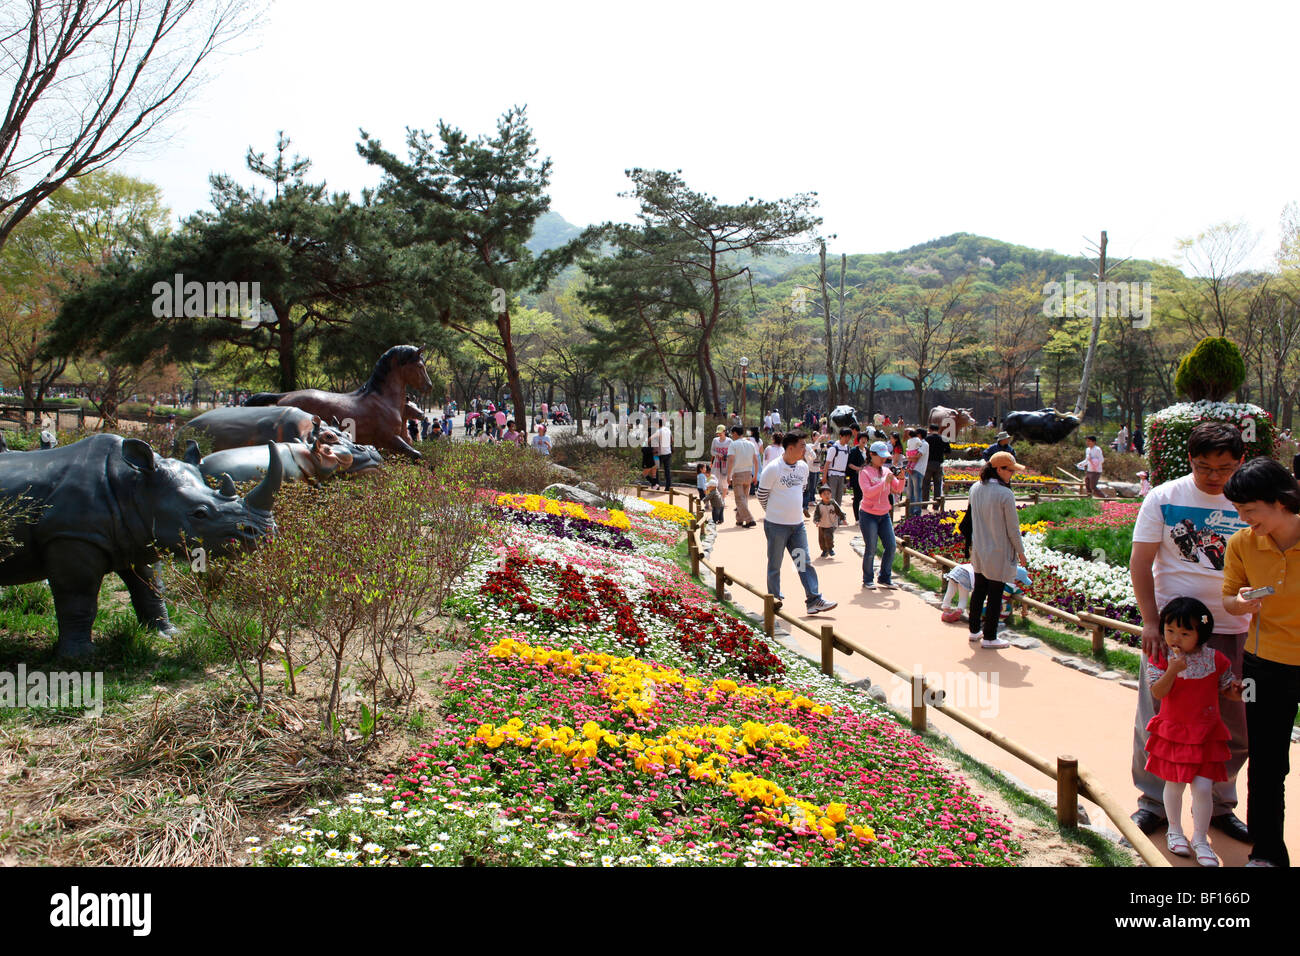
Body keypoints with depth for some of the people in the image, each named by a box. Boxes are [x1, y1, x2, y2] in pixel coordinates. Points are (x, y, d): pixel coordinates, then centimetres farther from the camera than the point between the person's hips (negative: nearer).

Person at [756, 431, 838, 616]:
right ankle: (774, 599, 18)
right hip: (776, 525, -5)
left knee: (805, 562, 2)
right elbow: (761, 495, -4)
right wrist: (774, 512, 7)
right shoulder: (772, 469, -14)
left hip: (797, 524, 6)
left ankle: (814, 599, 3)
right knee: (775, 564, 6)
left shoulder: (803, 467, 5)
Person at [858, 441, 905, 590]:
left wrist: (901, 478, -13)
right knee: (871, 549, -3)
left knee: (892, 546, 2)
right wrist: (885, 482, -26)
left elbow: (898, 489, 5)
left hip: (884, 515, 6)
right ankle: (867, 580, 12)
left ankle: (885, 577, 16)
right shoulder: (864, 472, -8)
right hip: (868, 515, -6)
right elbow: (868, 492, -21)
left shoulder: (886, 470, 7)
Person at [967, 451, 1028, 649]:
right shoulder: (1005, 494, -21)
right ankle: (989, 637, 15)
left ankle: (974, 630, 31)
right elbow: (1013, 528, -14)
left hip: (978, 550, 7)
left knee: (979, 590, 20)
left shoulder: (975, 488, -1)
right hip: (998, 553, -7)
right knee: (995, 595, 5)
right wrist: (1020, 552, -2)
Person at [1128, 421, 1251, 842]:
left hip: (1231, 630, 2)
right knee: (1158, 718, 6)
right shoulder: (1164, 498, -4)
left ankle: (1219, 805, 30)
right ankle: (1153, 800, 22)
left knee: (1232, 725, 10)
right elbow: (1140, 563, -3)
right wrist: (1151, 622, -9)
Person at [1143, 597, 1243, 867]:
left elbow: (1226, 688, 7)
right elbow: (1158, 692, -17)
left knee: (1202, 787, -2)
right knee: (1174, 783, 10)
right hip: (1173, 732, 0)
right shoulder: (1161, 659, -9)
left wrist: (1237, 691, -15)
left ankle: (1200, 838, 17)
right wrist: (1172, 669, -31)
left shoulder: (1214, 659, -5)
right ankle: (1175, 830, 33)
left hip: (1206, 735, 0)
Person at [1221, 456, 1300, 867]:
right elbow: (1229, 598, 4)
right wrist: (1240, 603, -18)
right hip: (1266, 665, 2)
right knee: (1266, 765, 10)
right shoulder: (1242, 544, -7)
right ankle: (1267, 852, 25)